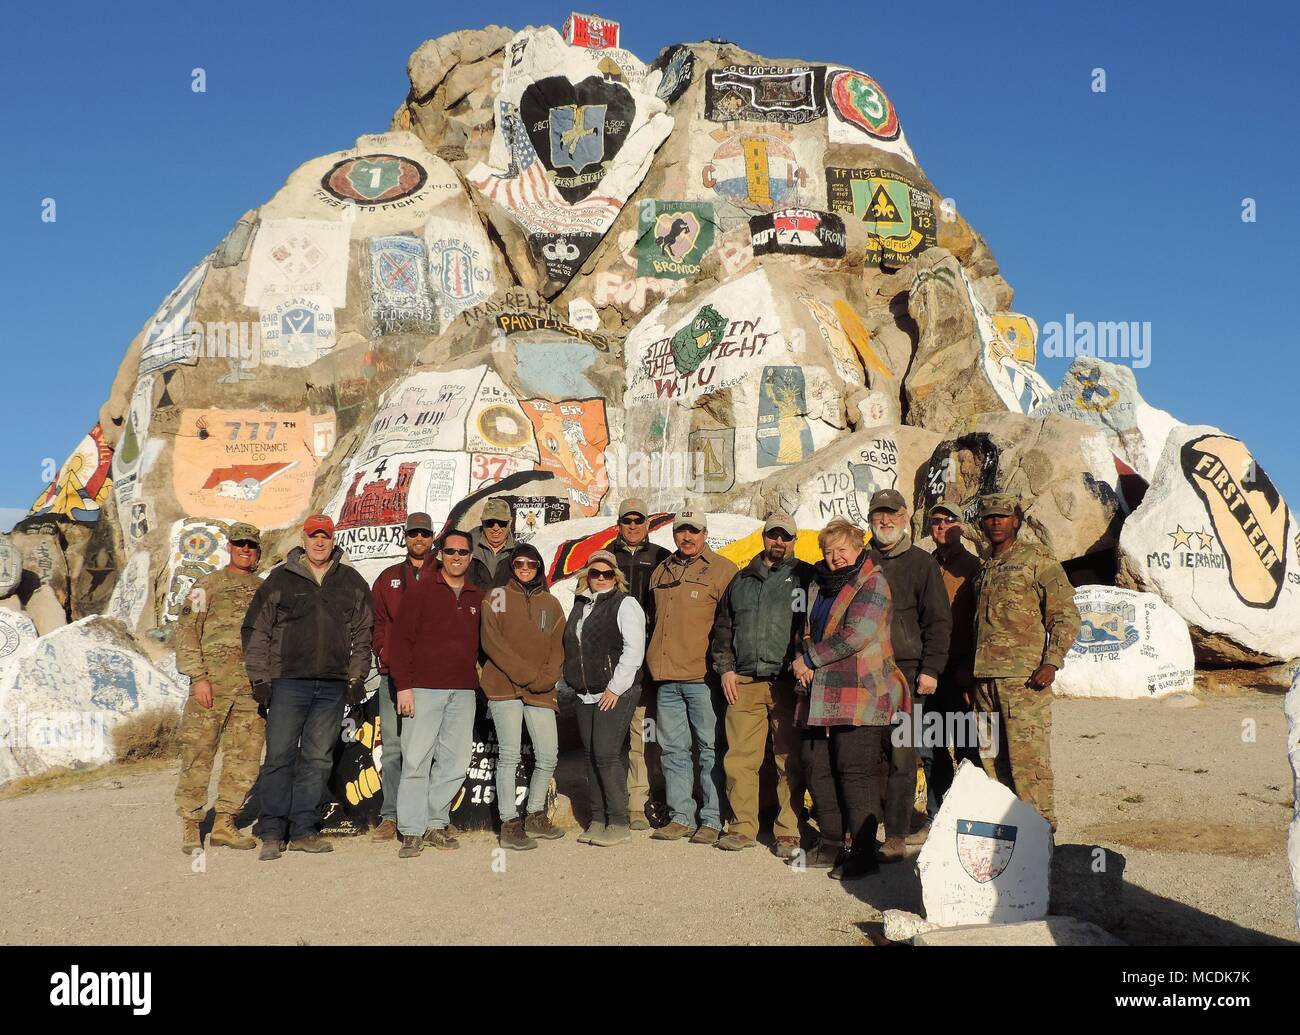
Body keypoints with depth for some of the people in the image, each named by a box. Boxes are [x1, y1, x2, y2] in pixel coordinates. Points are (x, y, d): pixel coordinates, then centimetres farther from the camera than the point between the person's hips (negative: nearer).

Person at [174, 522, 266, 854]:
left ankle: (225, 823, 14)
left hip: (253, 684, 4)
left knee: (245, 755, 4)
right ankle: (190, 826, 5)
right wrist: (198, 677, -11)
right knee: (199, 752, -4)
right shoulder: (208, 586, 5)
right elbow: (187, 632, -2)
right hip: (213, 679, -4)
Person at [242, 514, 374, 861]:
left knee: (317, 759, 6)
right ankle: (273, 834, 7)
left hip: (333, 686, 2)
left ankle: (303, 831, 13)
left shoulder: (351, 582, 12)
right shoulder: (280, 579, 5)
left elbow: (362, 634, 14)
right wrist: (260, 678, -1)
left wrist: (356, 677, 7)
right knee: (279, 757, -1)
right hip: (288, 682, -2)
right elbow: (256, 629, 5)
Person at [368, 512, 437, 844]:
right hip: (394, 673, 2)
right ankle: (391, 816, 7)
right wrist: (385, 656, -3)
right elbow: (376, 621, 12)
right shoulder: (388, 578, 17)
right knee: (393, 746, 2)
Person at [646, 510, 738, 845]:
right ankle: (681, 817, 18)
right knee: (673, 750, 10)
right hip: (666, 678, 6)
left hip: (703, 677, -6)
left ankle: (713, 820, 6)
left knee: (711, 749, -1)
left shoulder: (721, 570, -1)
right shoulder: (661, 572, 17)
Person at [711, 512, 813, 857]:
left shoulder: (805, 577, 8)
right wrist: (726, 668, 11)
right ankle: (743, 828, 12)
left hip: (786, 683, -3)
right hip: (744, 683, 3)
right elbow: (723, 627, 22)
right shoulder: (742, 580, 19)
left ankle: (789, 833, 6)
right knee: (740, 758, 2)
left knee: (790, 760, -1)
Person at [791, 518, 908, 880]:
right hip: (819, 694, 8)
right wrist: (800, 660, 3)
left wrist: (810, 659, -10)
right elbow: (808, 632, 25)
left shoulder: (872, 583, -6)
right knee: (817, 769, 10)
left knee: (855, 771, -9)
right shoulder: (819, 585, 19)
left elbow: (857, 634, -17)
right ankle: (831, 846, 21)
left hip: (859, 692, -8)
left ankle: (864, 851, -1)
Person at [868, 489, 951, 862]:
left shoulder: (920, 562, 6)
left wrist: (930, 668, -5)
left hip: (905, 672, -2)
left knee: (900, 757, -2)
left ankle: (896, 838, 4)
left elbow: (938, 621, 3)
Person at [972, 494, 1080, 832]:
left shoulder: (1037, 559, 0)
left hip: (1024, 678, -7)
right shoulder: (984, 568, 20)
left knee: (1028, 758, -8)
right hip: (985, 679, 7)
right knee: (991, 760, 9)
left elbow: (1066, 615, -5)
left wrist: (1051, 663, -14)